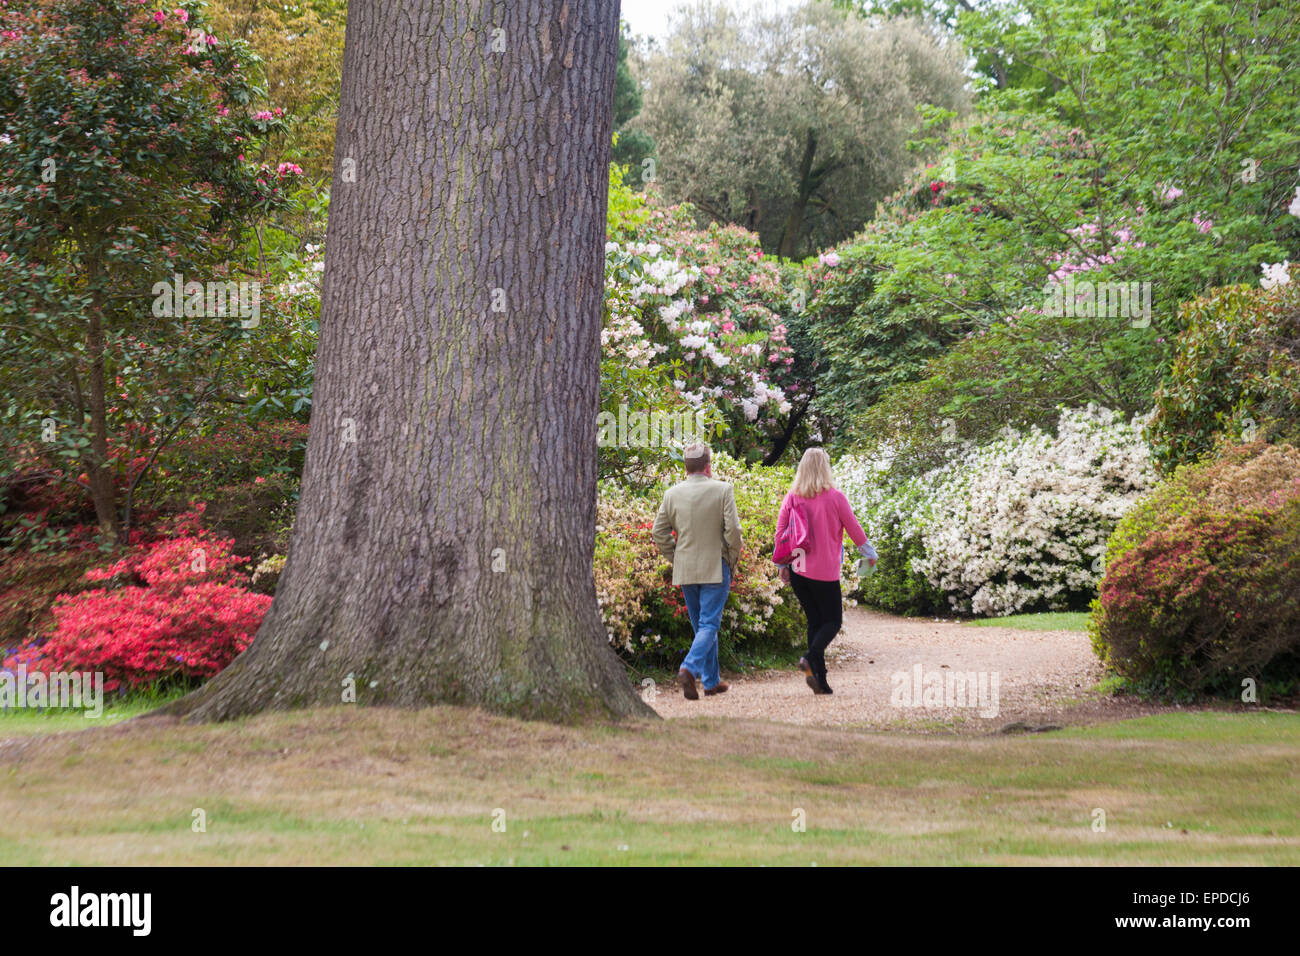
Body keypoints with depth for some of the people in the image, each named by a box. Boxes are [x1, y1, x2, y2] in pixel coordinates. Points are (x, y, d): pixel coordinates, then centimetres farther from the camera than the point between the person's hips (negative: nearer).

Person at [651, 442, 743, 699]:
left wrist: (675, 557, 13)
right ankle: (689, 668, -25)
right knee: (709, 625, -3)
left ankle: (712, 681, 19)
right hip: (715, 568, -4)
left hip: (685, 570, 4)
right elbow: (733, 530, -13)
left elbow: (658, 532, 3)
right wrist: (732, 558, 2)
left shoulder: (672, 493, 2)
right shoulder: (722, 490, -8)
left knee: (701, 625, 15)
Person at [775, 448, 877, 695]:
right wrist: (870, 554, 16)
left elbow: (780, 532, 4)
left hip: (797, 570, 4)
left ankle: (820, 681, 6)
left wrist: (783, 565, 14)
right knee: (833, 621, 6)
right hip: (825, 571, -4)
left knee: (815, 621, 12)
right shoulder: (835, 497, -7)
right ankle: (811, 658, -20)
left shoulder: (791, 497, 3)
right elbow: (854, 529, 1)